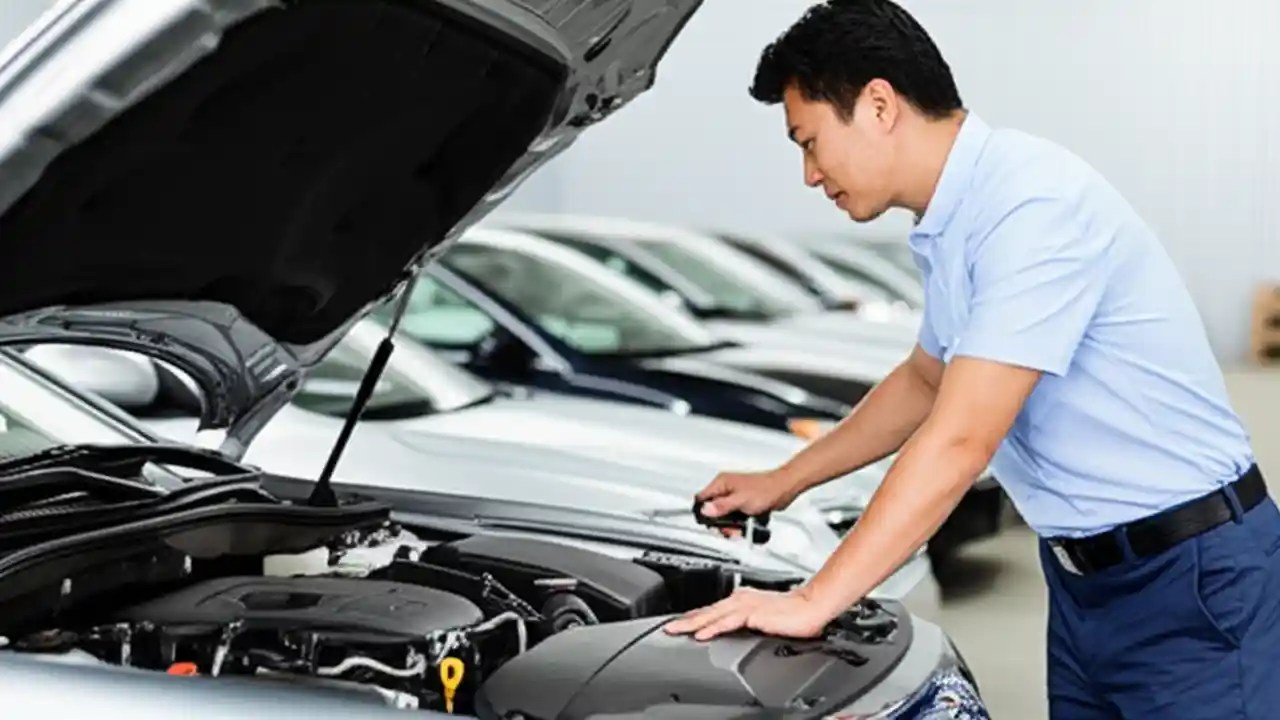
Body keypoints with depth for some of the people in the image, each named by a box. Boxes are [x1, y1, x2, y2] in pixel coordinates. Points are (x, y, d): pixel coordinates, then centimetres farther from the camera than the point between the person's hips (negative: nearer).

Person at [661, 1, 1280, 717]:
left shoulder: (1035, 205, -23)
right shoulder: (953, 227, 7)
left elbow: (958, 442, -27)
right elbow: (924, 381, 25)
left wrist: (812, 602, -23)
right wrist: (783, 482, 25)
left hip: (1192, 581, -9)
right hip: (1084, 579, 9)